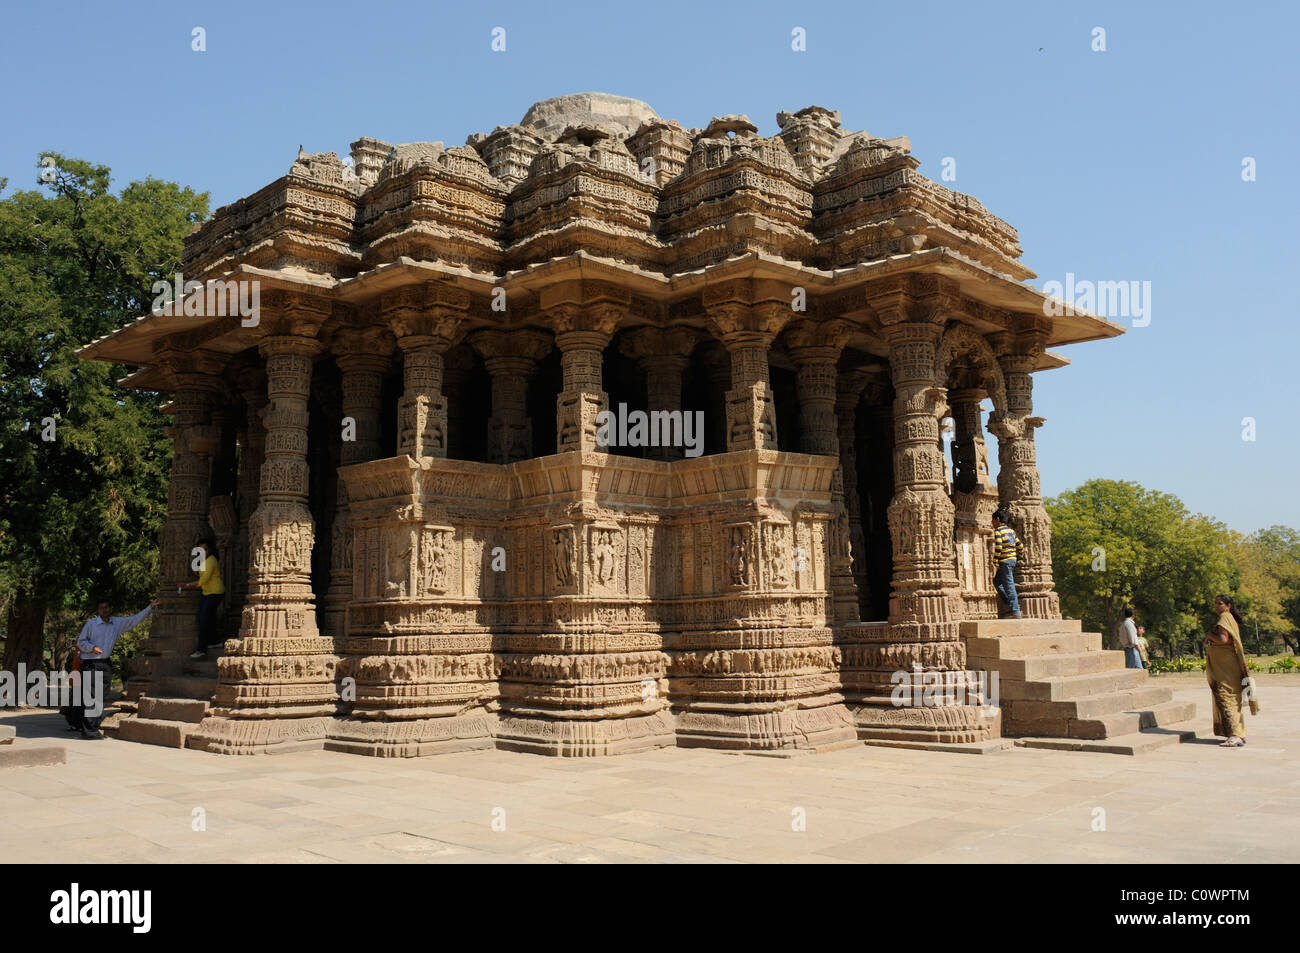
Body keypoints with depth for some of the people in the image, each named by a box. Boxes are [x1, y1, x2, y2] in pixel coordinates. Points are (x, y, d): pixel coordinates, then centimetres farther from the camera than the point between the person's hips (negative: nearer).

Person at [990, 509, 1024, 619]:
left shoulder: (998, 531, -9)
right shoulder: (1011, 530, 15)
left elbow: (998, 548, -17)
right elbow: (1020, 546, 16)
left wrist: (995, 563, -15)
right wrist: (1018, 556, 26)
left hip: (1005, 561, -9)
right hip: (1013, 560, 9)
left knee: (1008, 585, -6)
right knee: (997, 581, 18)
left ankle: (1015, 611, -6)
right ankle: (1011, 604, 15)